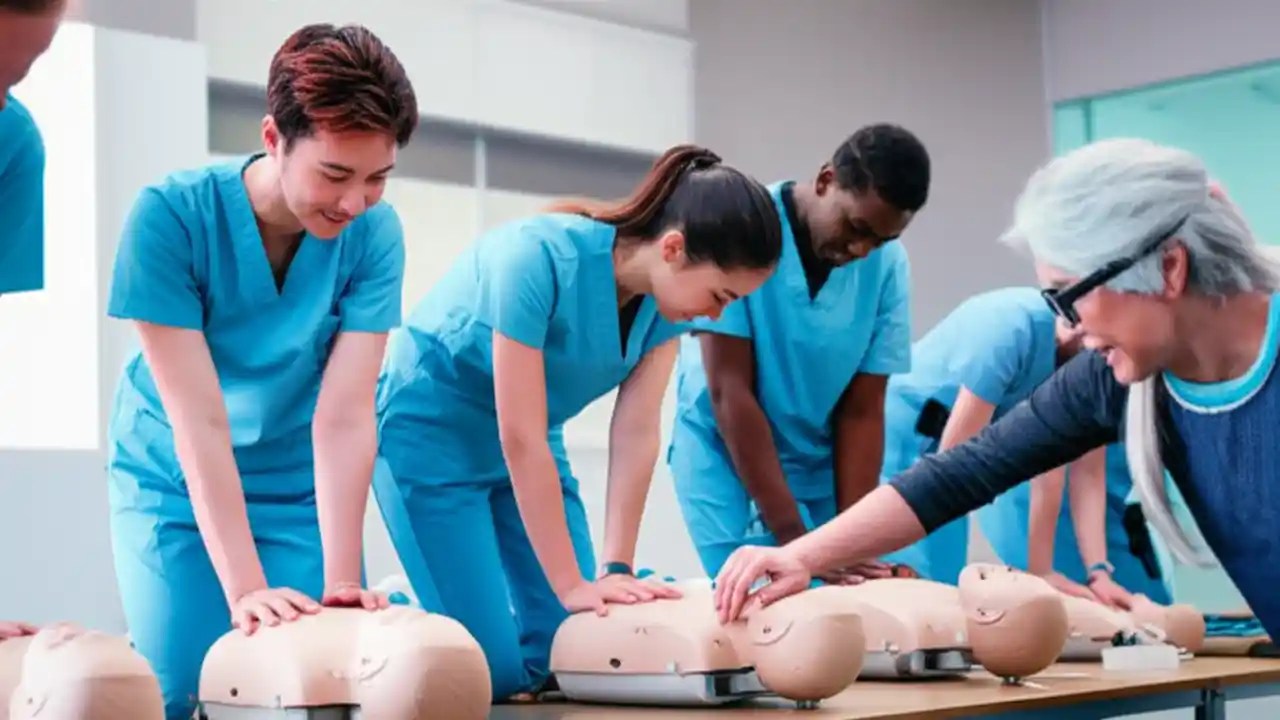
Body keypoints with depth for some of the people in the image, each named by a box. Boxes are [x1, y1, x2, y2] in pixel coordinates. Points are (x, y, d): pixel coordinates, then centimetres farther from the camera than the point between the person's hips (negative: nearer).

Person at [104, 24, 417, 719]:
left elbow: (345, 416, -22)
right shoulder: (171, 216, -26)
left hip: (299, 489, 2)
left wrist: (342, 582, -30)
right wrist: (245, 588, -34)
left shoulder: (374, 232, -20)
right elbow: (200, 421, -28)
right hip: (176, 484, -1)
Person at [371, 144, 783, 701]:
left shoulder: (667, 300, -13)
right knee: (494, 669, -13)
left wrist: (617, 568, -17)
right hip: (430, 431, -7)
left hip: (527, 442, 7)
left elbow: (636, 434, -12)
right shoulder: (539, 255, -33)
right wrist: (572, 583, -29)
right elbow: (519, 439, -31)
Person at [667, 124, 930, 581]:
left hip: (822, 464, 4)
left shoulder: (888, 264, -9)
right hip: (725, 453, -3)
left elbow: (862, 410, -6)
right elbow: (729, 391, -21)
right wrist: (794, 539, -24)